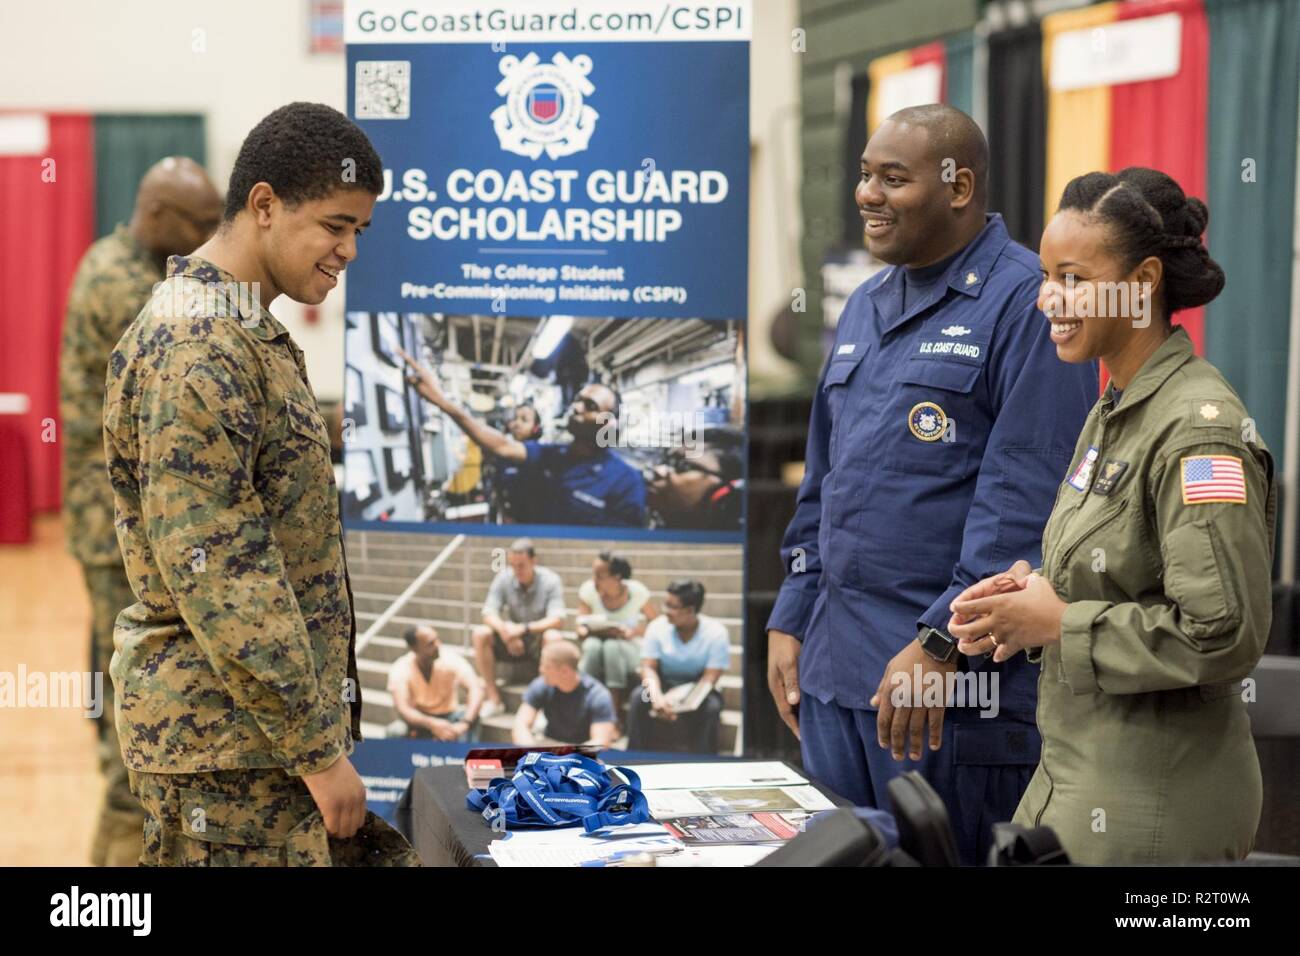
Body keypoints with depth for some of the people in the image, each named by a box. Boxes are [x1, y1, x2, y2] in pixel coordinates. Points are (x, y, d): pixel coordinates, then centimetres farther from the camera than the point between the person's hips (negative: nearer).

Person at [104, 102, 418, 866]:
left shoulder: (251, 337, 15)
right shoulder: (198, 350, -17)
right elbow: (213, 571, -22)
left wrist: (323, 728, 19)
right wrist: (316, 749, -19)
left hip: (272, 726, 10)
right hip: (226, 740, -10)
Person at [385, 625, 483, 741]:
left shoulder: (452, 661, -18)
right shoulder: (400, 669, -19)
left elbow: (476, 690, -31)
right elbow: (402, 709, -31)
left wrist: (464, 723, -48)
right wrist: (431, 724, -49)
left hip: (448, 718, 0)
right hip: (420, 720, 0)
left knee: (464, 715, -35)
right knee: (395, 732, -33)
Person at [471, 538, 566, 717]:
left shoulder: (550, 580, -13)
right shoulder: (503, 579, -5)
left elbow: (556, 620, -22)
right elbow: (489, 613, -10)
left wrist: (524, 628, -36)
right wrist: (503, 629, -32)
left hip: (539, 643, -3)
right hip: (513, 642, 3)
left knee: (553, 637, -36)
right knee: (480, 634, -23)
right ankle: (494, 699, -21)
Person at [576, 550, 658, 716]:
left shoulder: (637, 592, -15)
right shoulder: (588, 590, -11)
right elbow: (581, 629, -9)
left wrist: (634, 631, -21)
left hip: (630, 648, -2)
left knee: (612, 646, -36)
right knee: (593, 645, -34)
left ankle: (615, 712, -38)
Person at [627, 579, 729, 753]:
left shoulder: (715, 633, -14)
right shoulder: (657, 627, -7)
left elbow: (710, 678, -19)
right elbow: (649, 668, -11)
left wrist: (682, 704, -35)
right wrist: (657, 697, -34)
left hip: (697, 691, -2)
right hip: (664, 685, 2)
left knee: (711, 706, -35)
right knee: (639, 698, -29)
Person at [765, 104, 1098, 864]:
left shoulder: (1026, 303, -10)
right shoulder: (866, 308, 16)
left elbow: (1025, 500, -17)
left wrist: (941, 643, -21)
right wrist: (791, 621, 15)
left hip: (954, 681, -8)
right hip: (834, 669, 8)